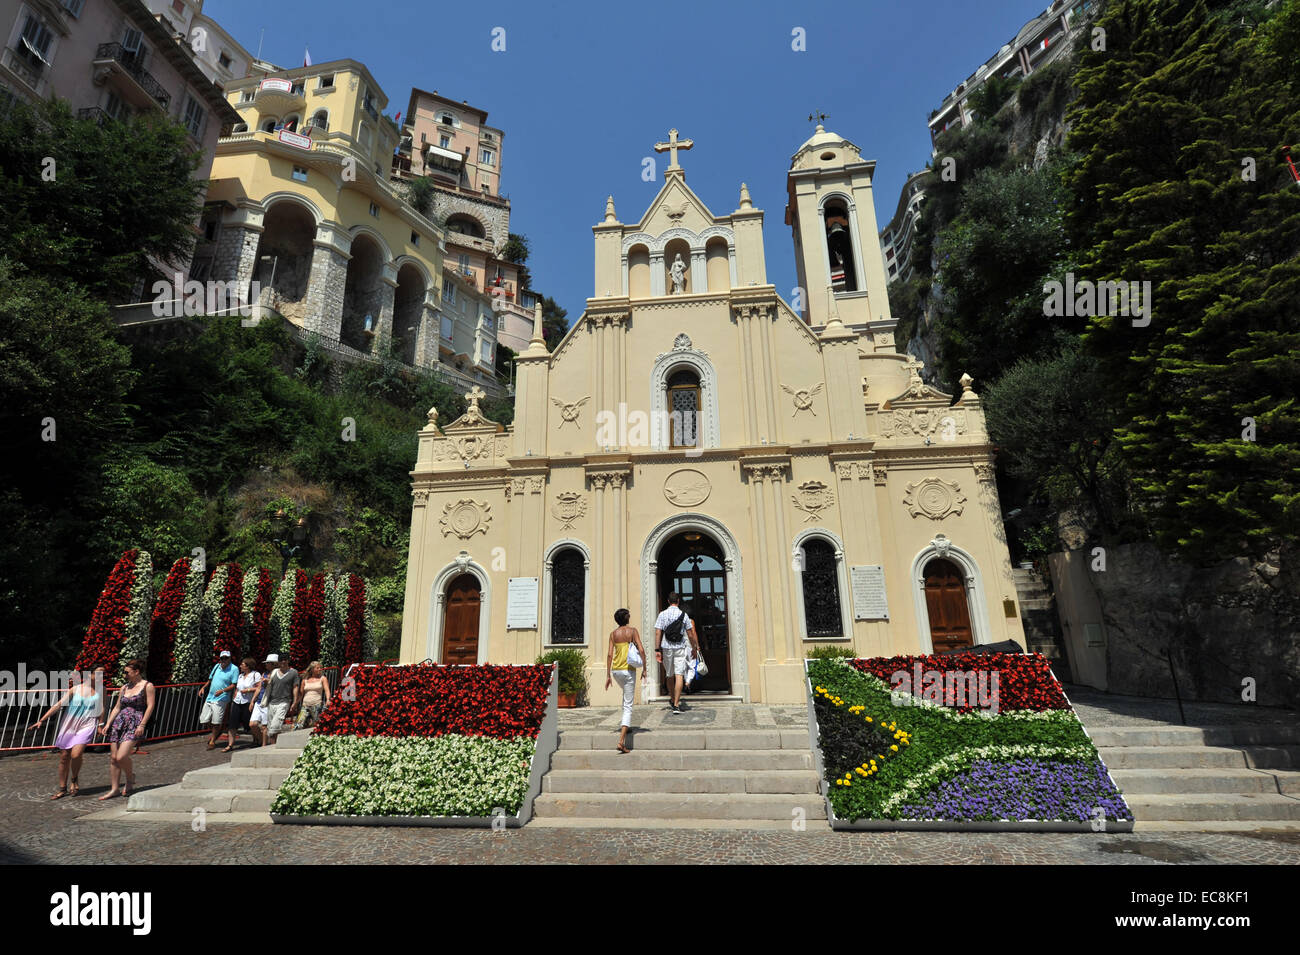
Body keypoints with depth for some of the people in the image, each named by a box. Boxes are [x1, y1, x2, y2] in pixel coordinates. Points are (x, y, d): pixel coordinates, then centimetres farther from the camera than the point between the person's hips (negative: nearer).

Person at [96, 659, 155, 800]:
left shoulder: (147, 686, -3)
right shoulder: (124, 687, 15)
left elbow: (150, 706, -8)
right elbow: (117, 707, 18)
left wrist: (142, 725, -15)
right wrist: (108, 723, 7)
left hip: (134, 724, -6)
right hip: (119, 722, 6)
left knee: (121, 757, -16)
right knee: (113, 757, 5)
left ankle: (130, 778, 11)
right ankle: (114, 789, 16)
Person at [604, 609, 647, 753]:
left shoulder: (613, 634, 4)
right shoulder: (632, 631, -3)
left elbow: (610, 654, -1)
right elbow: (641, 650, -11)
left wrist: (608, 675, 3)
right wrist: (644, 669, -3)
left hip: (616, 670, 4)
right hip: (628, 670, -4)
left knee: (626, 694, 34)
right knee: (628, 705, -2)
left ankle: (625, 725, 35)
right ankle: (621, 740, -12)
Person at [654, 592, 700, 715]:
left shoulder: (662, 615, 1)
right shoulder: (683, 614, -1)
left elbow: (658, 633, -4)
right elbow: (690, 634, 2)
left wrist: (657, 650, -2)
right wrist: (694, 648, 13)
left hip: (666, 647, 2)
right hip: (680, 647, -2)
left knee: (669, 676, 16)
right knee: (679, 675, -4)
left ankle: (672, 700, 31)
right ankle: (676, 705, -9)